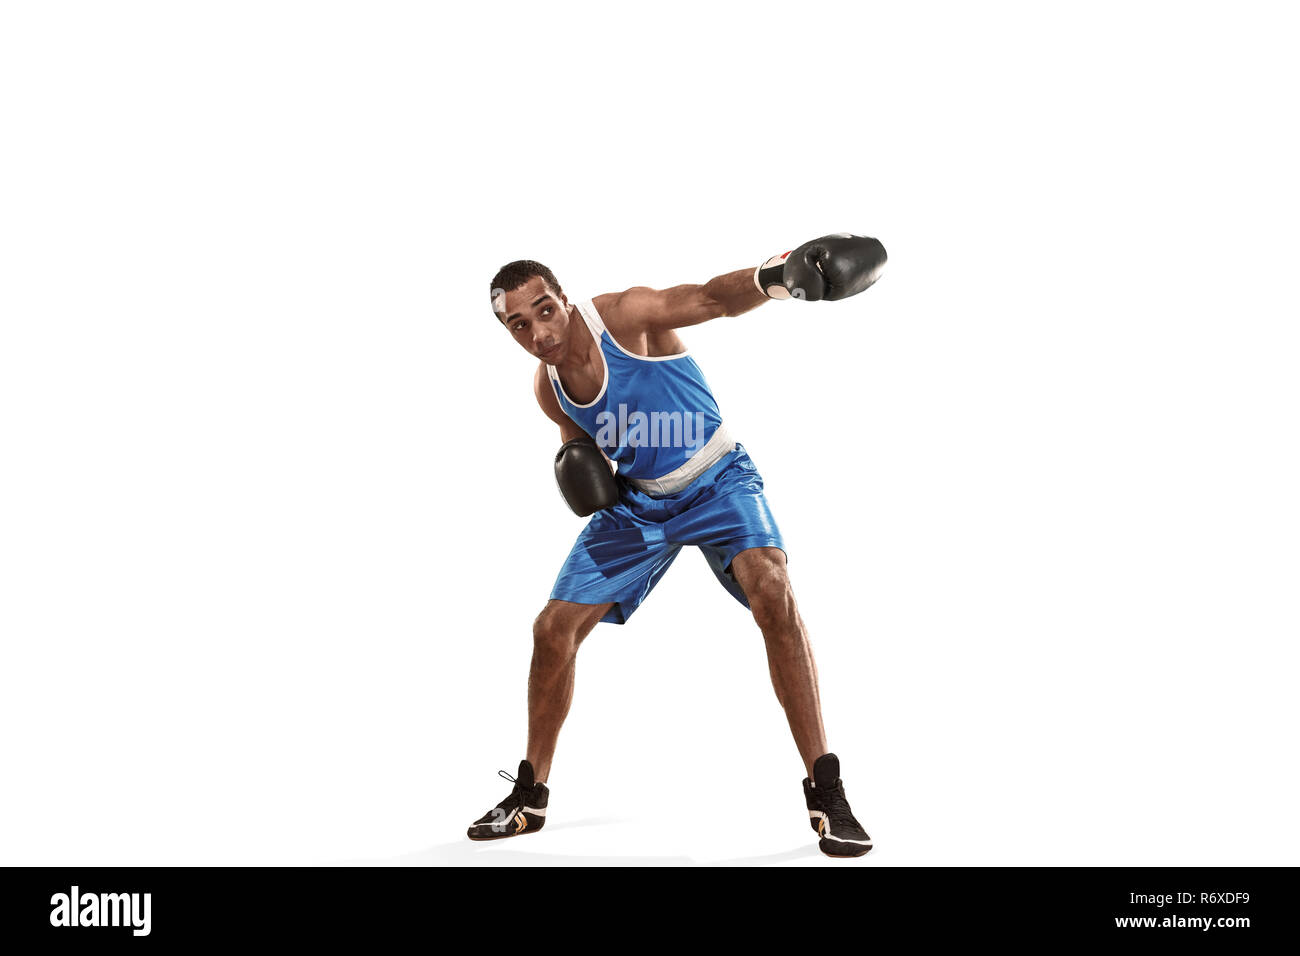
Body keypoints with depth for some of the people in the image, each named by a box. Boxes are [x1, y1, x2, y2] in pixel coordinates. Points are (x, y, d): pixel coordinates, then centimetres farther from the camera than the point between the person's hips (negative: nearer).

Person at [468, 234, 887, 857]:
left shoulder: (625, 315, -23)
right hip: (636, 500, 5)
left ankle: (825, 792, -22)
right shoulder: (547, 389, -6)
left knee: (770, 590, -31)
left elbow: (711, 299, -39)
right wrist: (577, 461, -11)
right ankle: (530, 798, 21)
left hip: (717, 481, -5)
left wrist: (774, 278, -61)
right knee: (553, 629, 0)